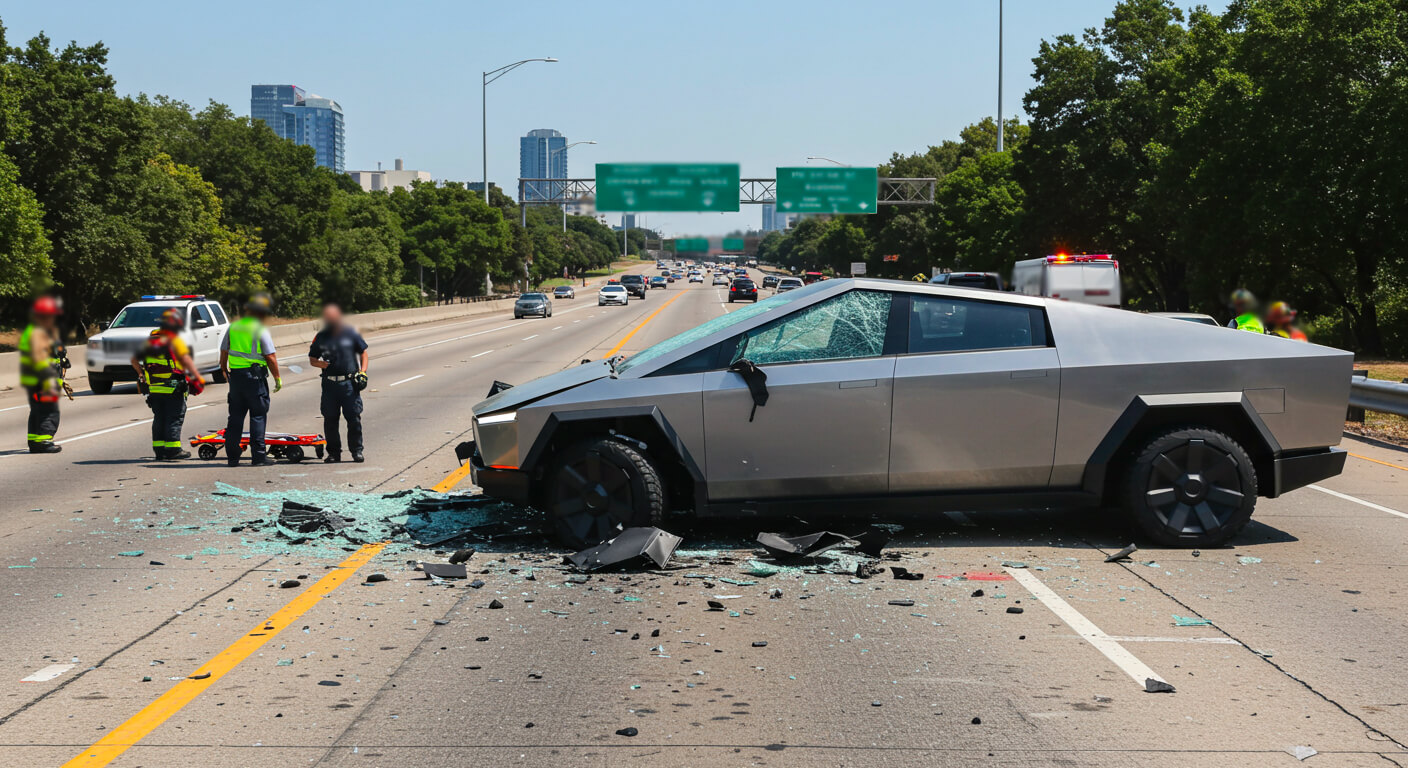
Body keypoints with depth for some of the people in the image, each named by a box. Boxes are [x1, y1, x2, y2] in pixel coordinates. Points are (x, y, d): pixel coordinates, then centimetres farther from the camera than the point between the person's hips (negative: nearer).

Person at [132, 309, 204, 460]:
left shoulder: (150, 340, 12)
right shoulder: (174, 341, -8)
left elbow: (134, 360, 15)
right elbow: (186, 360, -19)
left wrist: (142, 375, 25)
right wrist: (198, 378, -19)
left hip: (153, 389, 6)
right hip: (173, 389, -6)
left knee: (159, 419, 13)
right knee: (174, 419, 0)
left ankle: (159, 449, 14)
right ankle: (173, 449, -2)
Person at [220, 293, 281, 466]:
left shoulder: (233, 327, 10)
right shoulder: (260, 330, -8)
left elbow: (224, 352, 14)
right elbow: (270, 357, -10)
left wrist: (224, 371, 28)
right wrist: (278, 378, -1)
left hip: (235, 375, 6)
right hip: (255, 376, -6)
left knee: (235, 416, 11)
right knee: (258, 416, -1)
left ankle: (232, 456, 12)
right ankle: (258, 456, -2)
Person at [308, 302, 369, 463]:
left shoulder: (350, 333, 6)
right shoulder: (321, 337, 10)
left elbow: (363, 353, 13)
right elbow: (312, 360, 15)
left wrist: (362, 372, 0)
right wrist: (322, 364, -8)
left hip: (350, 383, -2)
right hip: (329, 383, 2)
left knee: (354, 418, -3)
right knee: (330, 419, 3)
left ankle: (356, 451, 7)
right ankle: (334, 452, 12)